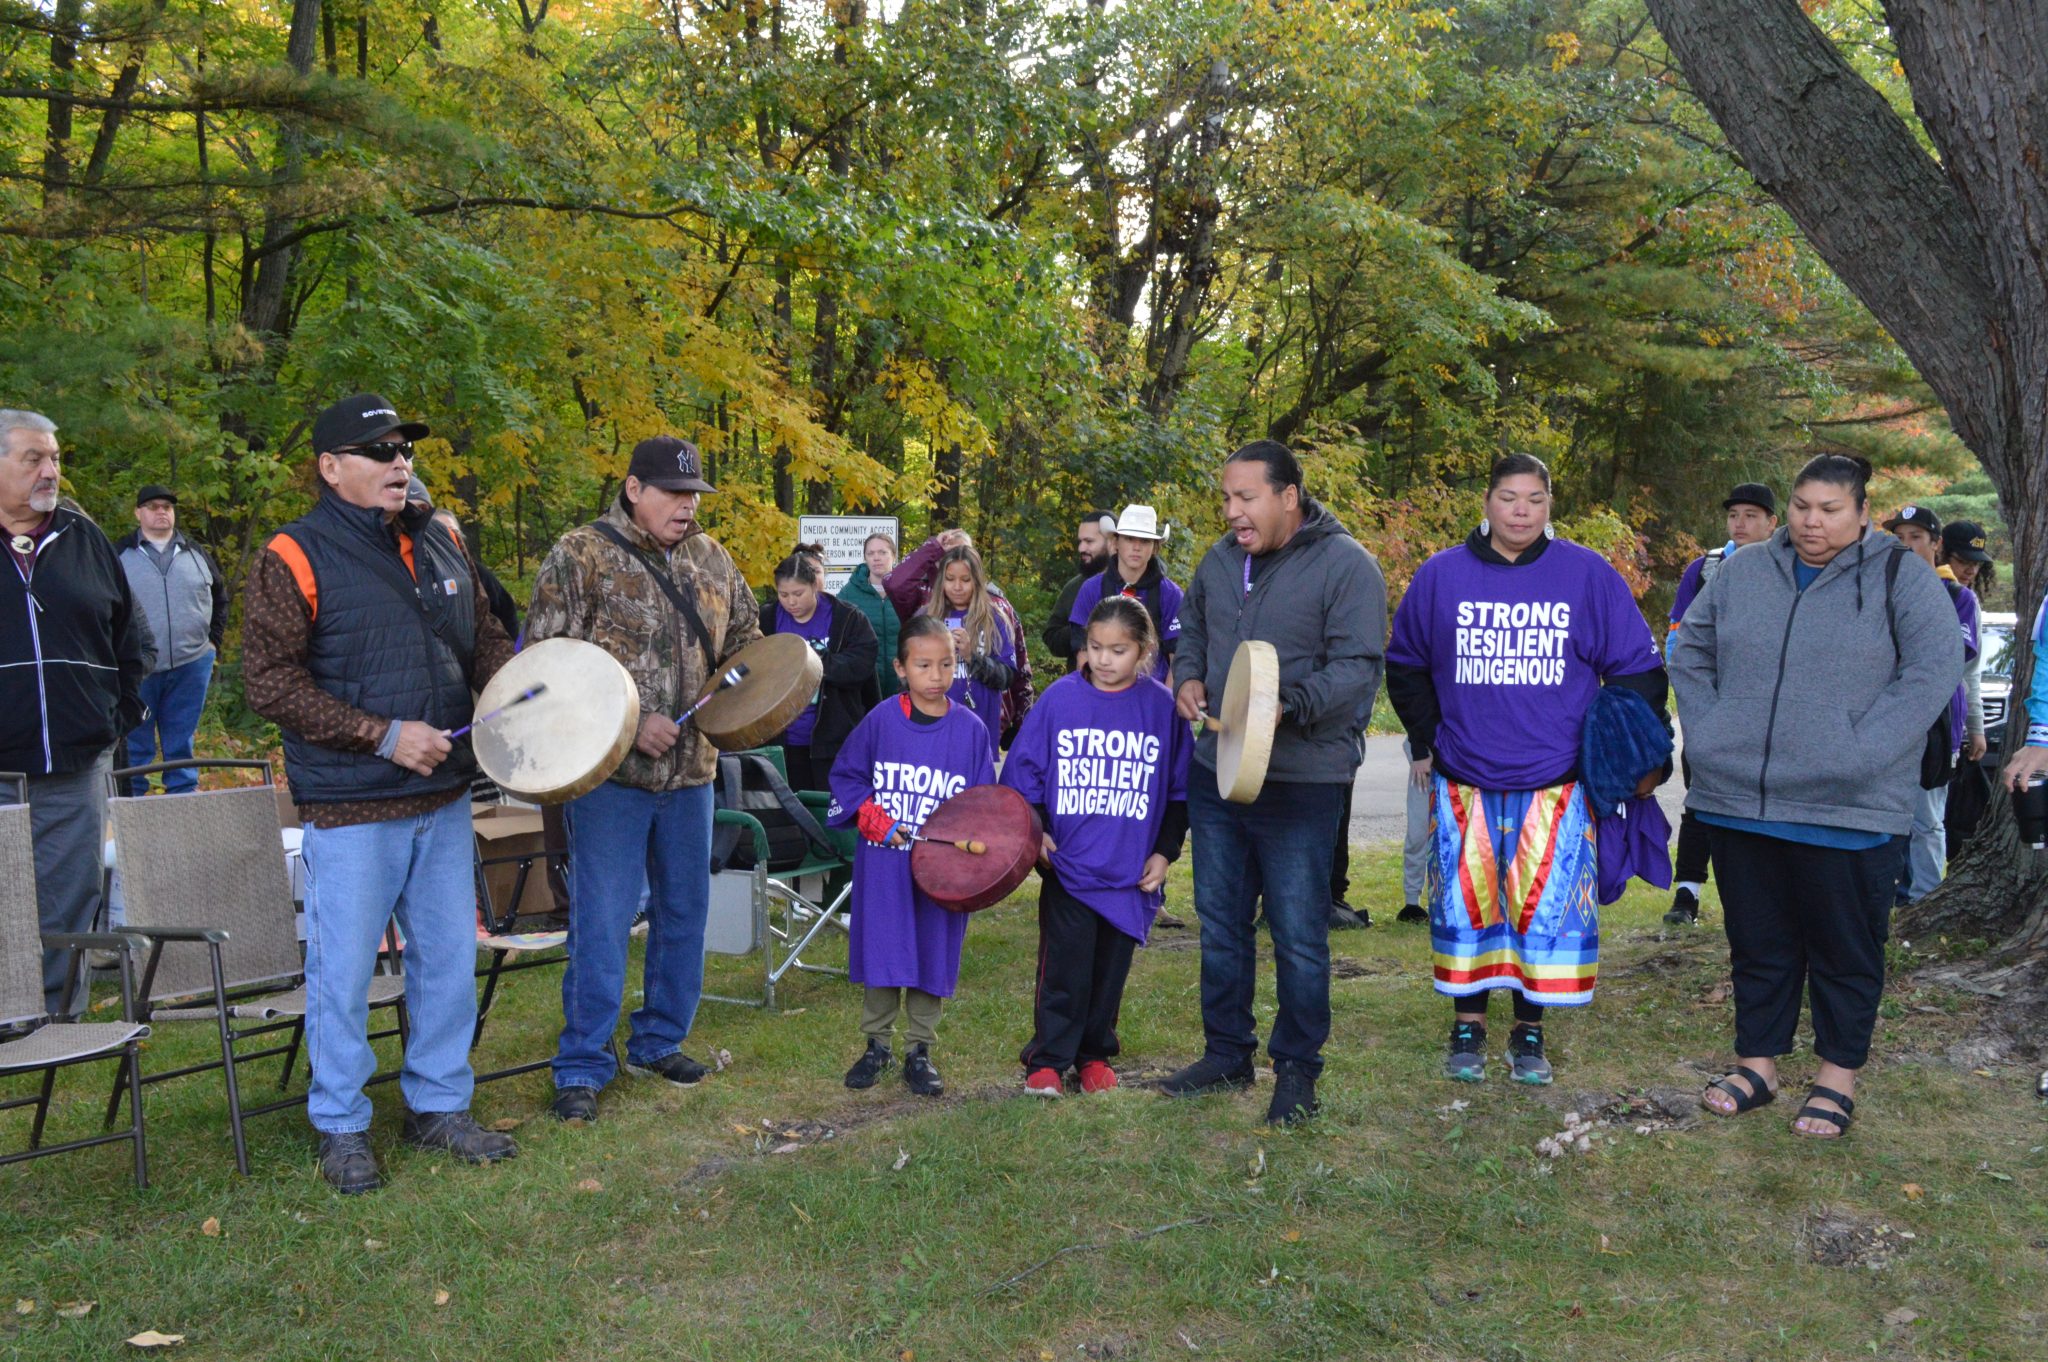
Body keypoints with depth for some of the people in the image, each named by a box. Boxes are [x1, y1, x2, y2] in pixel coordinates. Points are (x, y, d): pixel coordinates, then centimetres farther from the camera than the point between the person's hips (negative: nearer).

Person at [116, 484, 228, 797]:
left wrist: (213, 640, 12)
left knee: (181, 744, 10)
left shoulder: (195, 554, 11)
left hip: (191, 665, 3)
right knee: (136, 745, 2)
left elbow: (220, 596, 21)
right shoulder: (119, 555, 2)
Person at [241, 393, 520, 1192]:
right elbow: (270, 682, -14)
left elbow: (483, 639, 18)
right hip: (350, 808, -6)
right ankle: (340, 1128, 20)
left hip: (443, 798, 6)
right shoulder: (294, 558, -9)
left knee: (449, 954, 12)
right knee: (344, 969, 3)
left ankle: (439, 1104, 28)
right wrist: (384, 736, -19)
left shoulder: (438, 545, 10)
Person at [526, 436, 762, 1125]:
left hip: (691, 769, 6)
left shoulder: (710, 559, 10)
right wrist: (627, 724, -18)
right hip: (609, 773, -6)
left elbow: (745, 638, 22)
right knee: (602, 921, -3)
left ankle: (659, 1042, 29)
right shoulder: (580, 557, -7)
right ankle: (582, 1067, 9)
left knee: (684, 911, 13)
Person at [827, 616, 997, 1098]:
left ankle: (920, 1050, 23)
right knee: (880, 951, 6)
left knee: (934, 957, 7)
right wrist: (868, 815, -9)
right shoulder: (880, 720, -2)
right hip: (882, 865, 0)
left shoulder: (972, 729, -1)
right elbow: (846, 775, 6)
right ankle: (877, 1044, 24)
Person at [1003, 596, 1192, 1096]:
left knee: (1111, 968, 11)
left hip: (1131, 871, 1)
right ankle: (1048, 1060, 9)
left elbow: (1180, 789, 7)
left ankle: (1096, 1054, 26)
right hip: (1066, 866, -1)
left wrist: (1165, 851, 2)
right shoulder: (1059, 698, -2)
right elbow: (1021, 769, 3)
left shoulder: (1162, 706, 0)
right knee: (1064, 966, -3)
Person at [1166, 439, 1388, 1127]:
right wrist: (1188, 677, 4)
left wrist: (1287, 704, -31)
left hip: (1301, 784, -6)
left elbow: (1357, 668, -17)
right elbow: (1191, 628, 25)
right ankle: (1226, 1051, 31)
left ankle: (1298, 1067, 19)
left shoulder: (1346, 565, -11)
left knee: (1298, 933, 2)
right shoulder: (1220, 558, 9)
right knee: (1220, 920, 15)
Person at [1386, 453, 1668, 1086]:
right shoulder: (1441, 575, 3)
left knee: (1547, 906, 1)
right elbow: (1404, 666, 16)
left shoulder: (1589, 575, 1)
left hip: (1556, 784, -1)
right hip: (1464, 783, 1)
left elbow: (1637, 669, 8)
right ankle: (1467, 1028, 21)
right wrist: (1427, 744, 12)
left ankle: (1529, 1032, 19)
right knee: (1465, 905, 5)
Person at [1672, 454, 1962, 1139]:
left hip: (1846, 809, -3)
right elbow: (1689, 654, 15)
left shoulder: (1901, 576, -2)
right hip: (1738, 800, 4)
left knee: (1846, 949, 7)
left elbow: (1935, 667, -10)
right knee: (1757, 942, 14)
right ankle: (1757, 1063, 27)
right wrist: (1708, 735, 2)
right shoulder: (1743, 571, 9)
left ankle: (1838, 1076, 22)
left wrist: (1860, 752, -16)